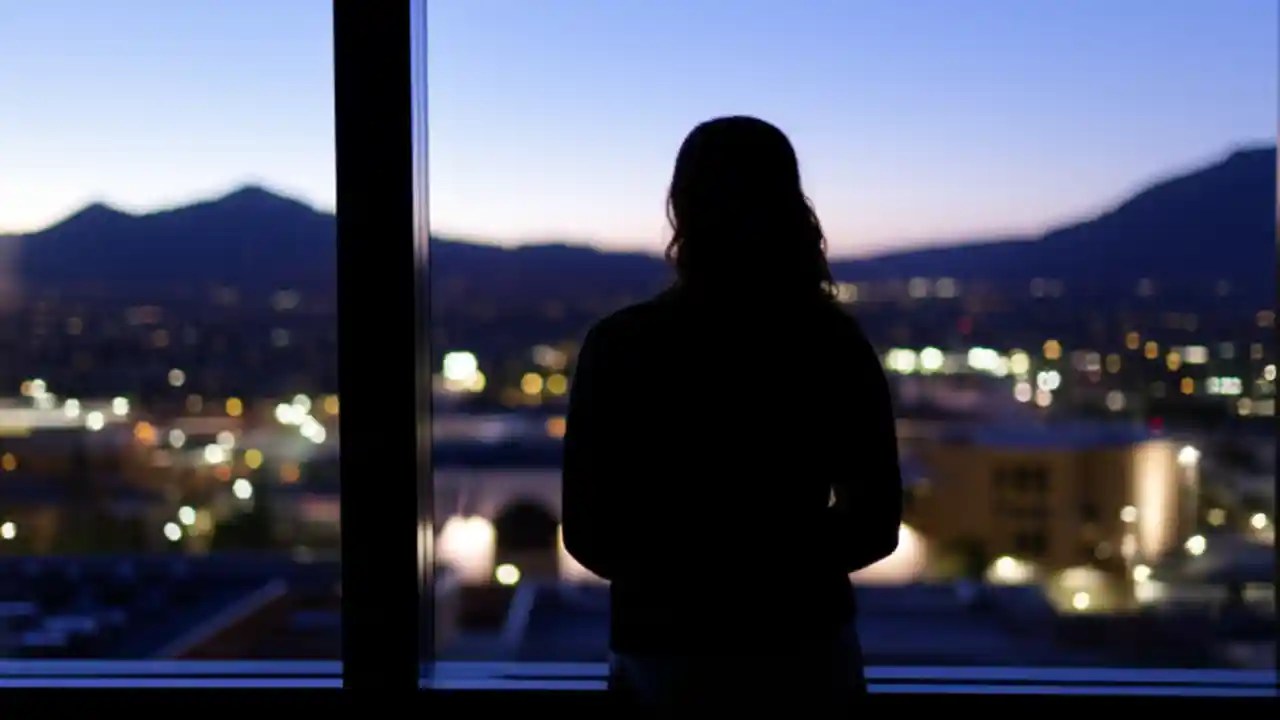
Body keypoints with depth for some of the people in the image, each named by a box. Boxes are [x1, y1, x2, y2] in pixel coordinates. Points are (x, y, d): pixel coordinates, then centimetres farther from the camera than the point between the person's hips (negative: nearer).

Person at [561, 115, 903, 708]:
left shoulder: (619, 346, -11)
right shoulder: (835, 342, -6)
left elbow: (590, 536, -6)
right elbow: (874, 525, -1)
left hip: (665, 656, -2)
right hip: (808, 650, 2)